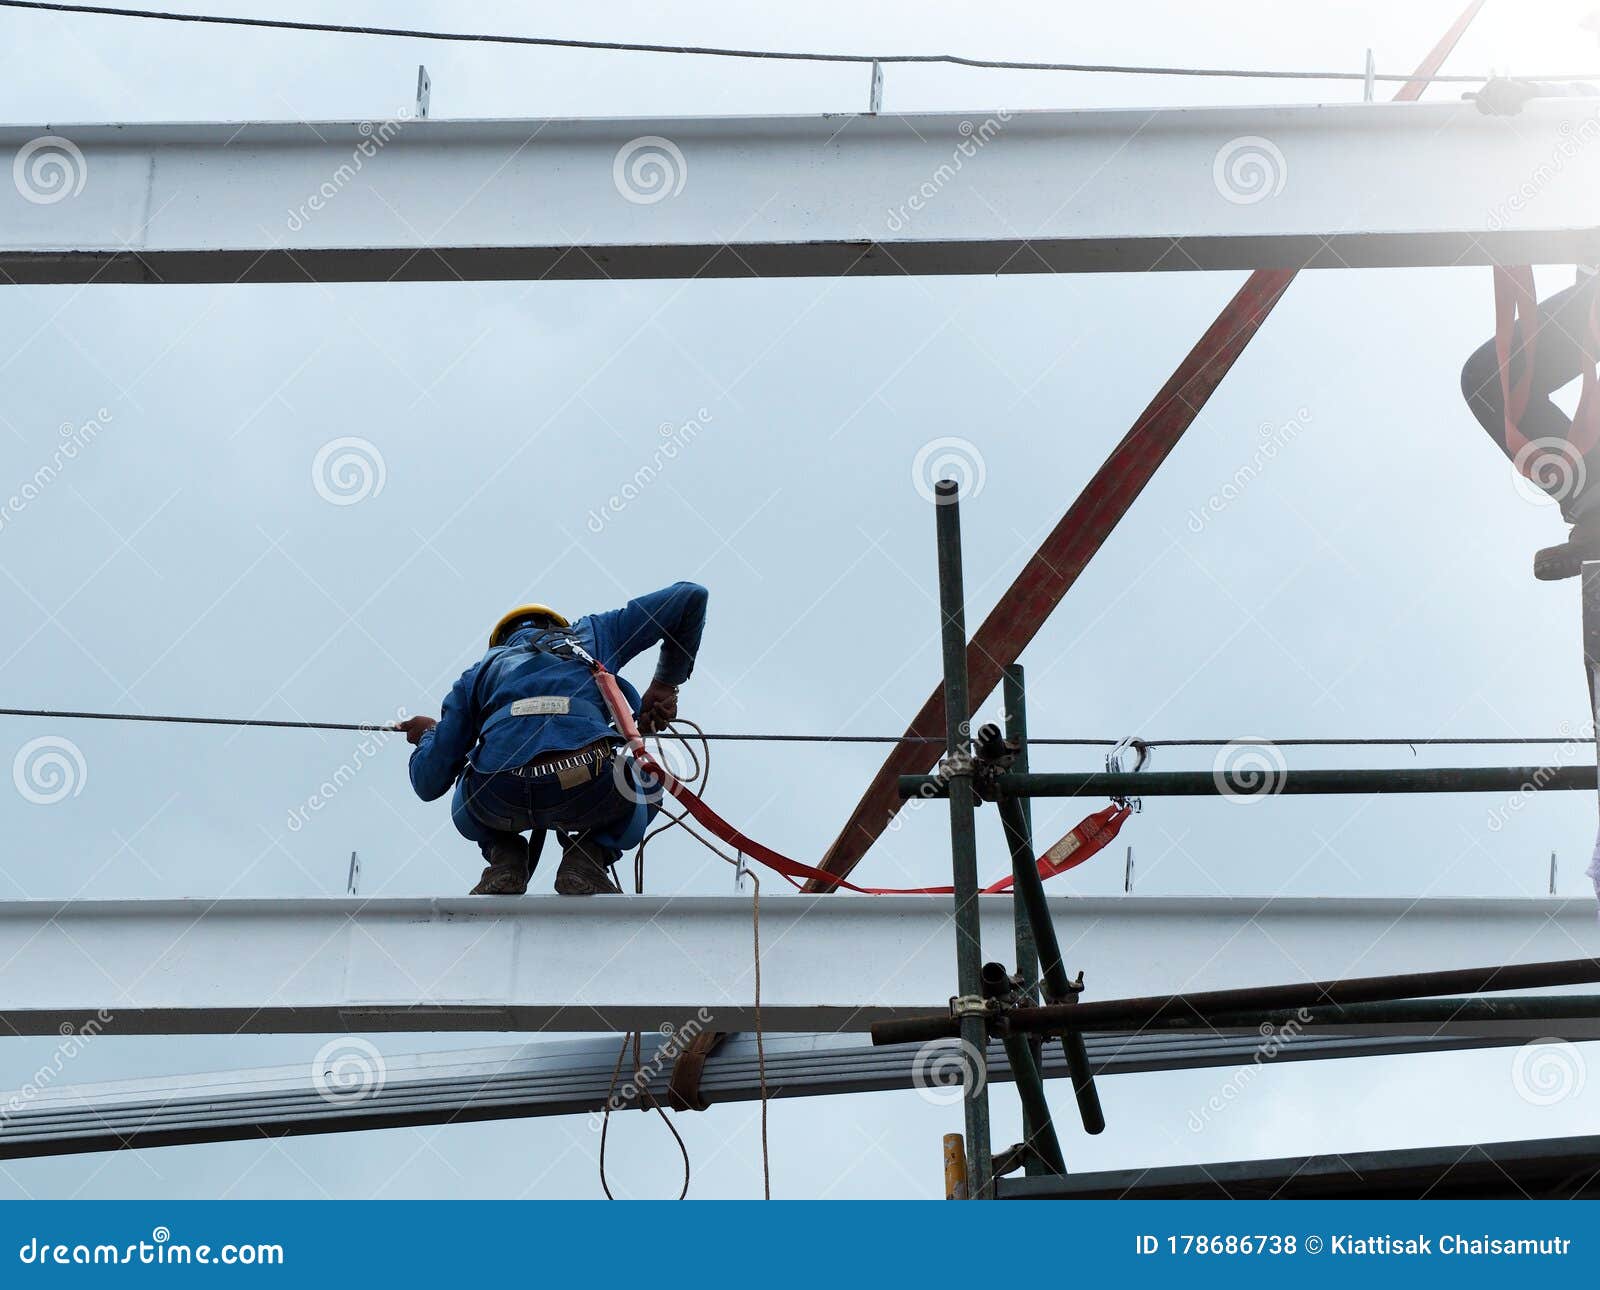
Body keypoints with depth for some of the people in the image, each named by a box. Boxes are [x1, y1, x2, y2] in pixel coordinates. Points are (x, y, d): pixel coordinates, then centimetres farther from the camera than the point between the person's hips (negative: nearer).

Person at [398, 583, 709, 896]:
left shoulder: (478, 672, 31)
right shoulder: (592, 632, 33)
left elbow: (429, 783, 25)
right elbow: (691, 596, 35)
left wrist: (427, 734, 48)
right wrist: (666, 683, 42)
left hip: (501, 801, 2)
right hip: (590, 793, -2)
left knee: (467, 805, 40)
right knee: (647, 781, 35)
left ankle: (504, 864, 12)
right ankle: (586, 861, 10)